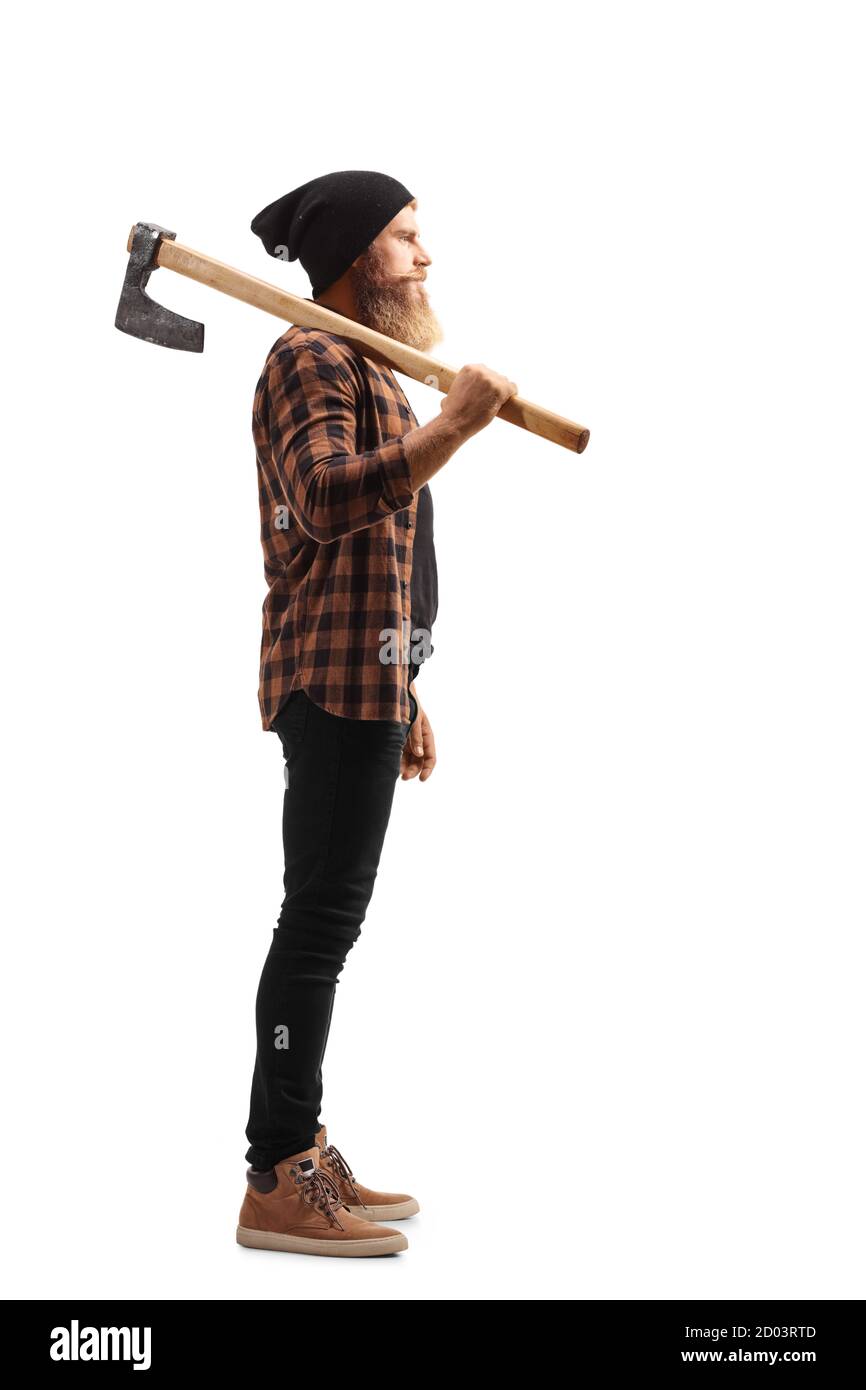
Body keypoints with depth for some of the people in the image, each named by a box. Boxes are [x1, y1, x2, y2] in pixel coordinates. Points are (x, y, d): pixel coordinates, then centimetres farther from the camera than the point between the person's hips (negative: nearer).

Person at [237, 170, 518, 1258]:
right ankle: (276, 1188, -8)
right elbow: (327, 502, -26)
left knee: (327, 920, 9)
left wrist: (404, 696, 24)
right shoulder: (312, 360, -7)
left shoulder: (367, 373, 25)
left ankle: (302, 1156, 15)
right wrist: (454, 426, -34)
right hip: (334, 679, -10)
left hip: (363, 682, 10)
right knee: (321, 919, -11)